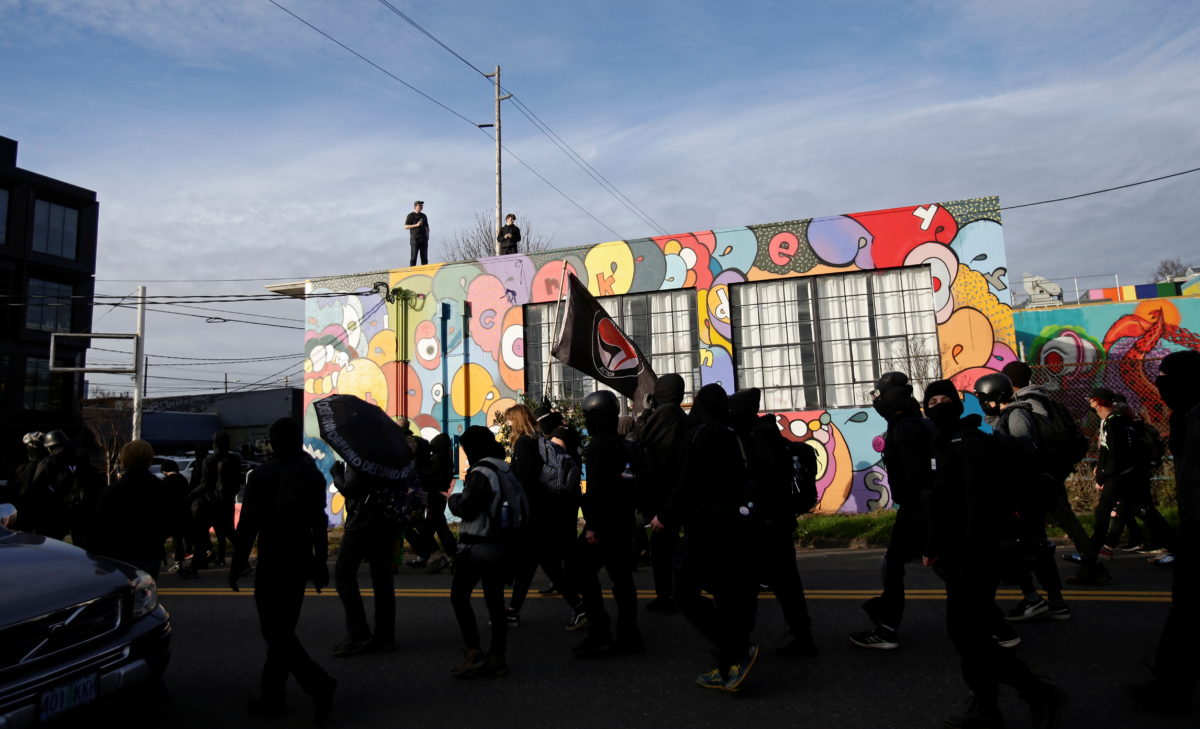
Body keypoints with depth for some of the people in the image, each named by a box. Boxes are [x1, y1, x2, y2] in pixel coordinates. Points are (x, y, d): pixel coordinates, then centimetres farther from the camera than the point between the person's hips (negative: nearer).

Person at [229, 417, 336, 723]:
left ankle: (319, 683, -14)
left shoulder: (261, 476, -11)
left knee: (276, 632, -2)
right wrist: (320, 563, 13)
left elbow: (247, 524, -11)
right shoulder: (313, 474, 5)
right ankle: (272, 696, 23)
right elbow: (319, 523, 7)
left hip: (272, 562, -6)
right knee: (282, 629, 15)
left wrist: (237, 564, -3)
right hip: (301, 560, 6)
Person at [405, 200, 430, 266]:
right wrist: (416, 225, -13)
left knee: (424, 257, 1)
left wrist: (427, 235, 8)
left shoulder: (424, 215, 20)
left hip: (423, 238, 5)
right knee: (413, 257, -9)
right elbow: (406, 227, -2)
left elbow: (427, 227, 25)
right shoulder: (411, 215, 4)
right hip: (415, 238, -5)